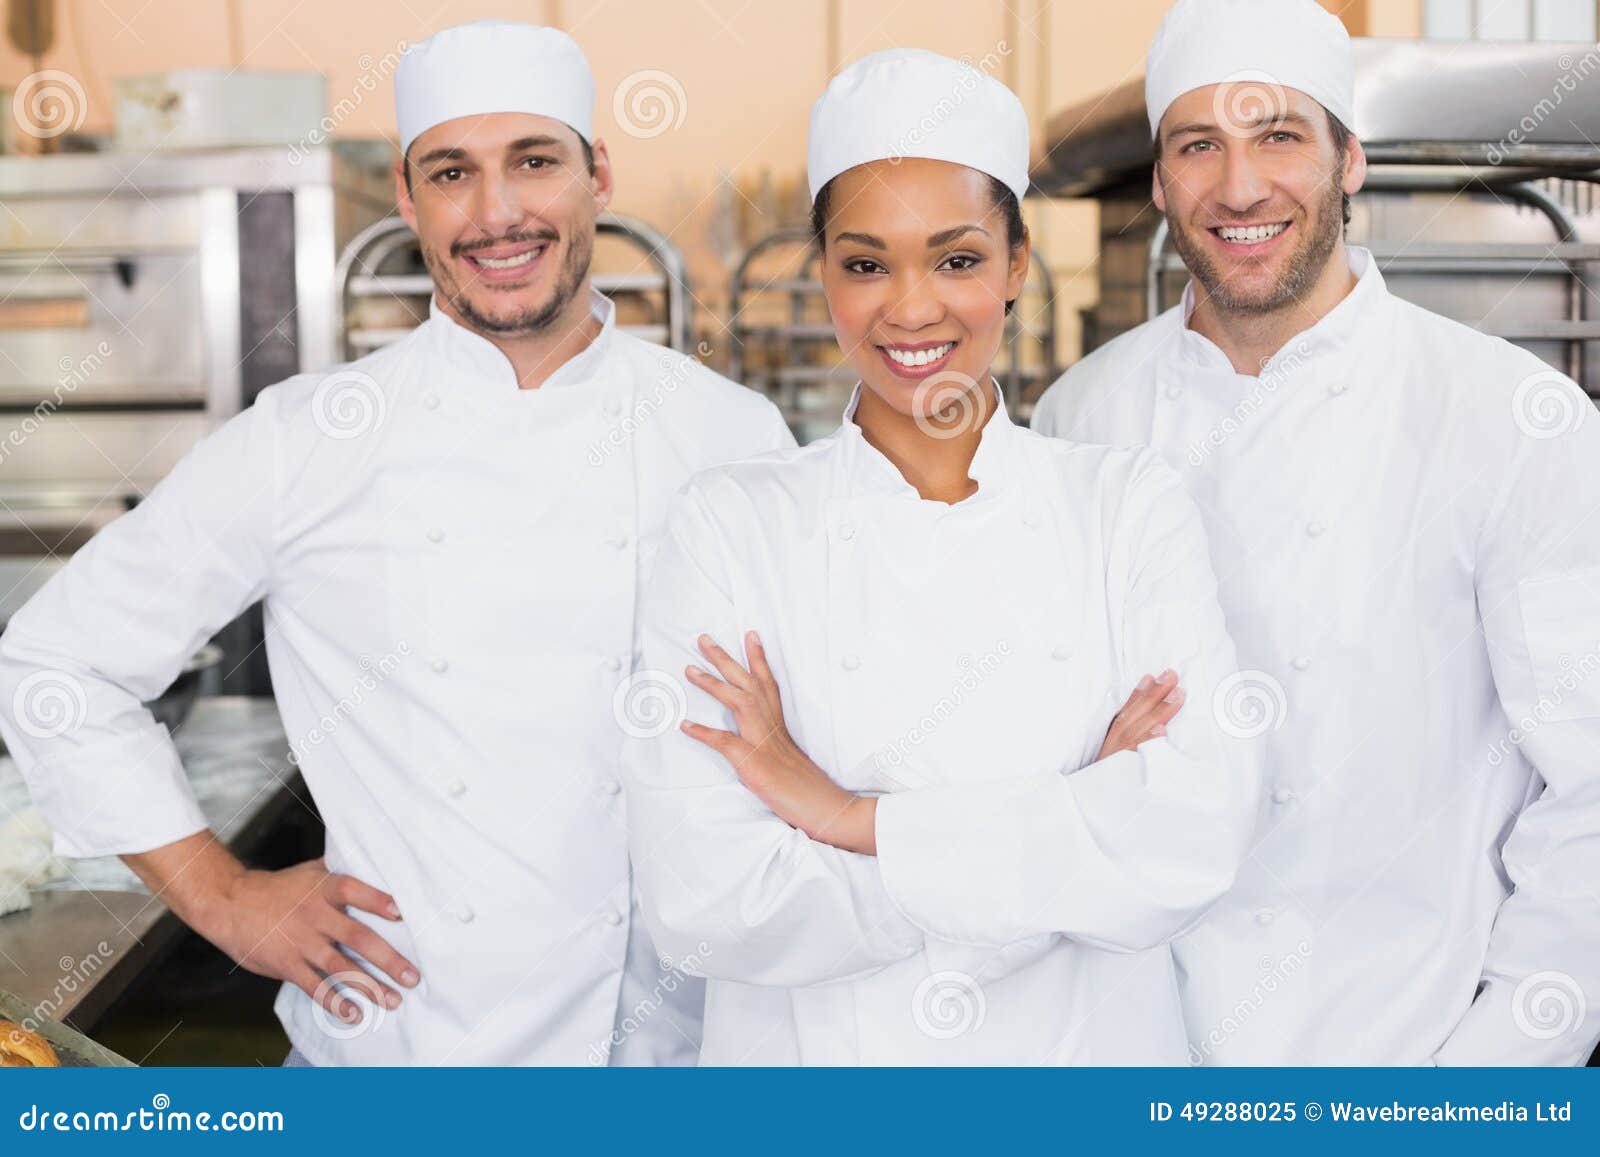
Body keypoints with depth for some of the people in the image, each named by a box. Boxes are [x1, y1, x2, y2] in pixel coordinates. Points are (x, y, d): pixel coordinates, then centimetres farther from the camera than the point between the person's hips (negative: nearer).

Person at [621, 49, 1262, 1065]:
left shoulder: (1133, 508, -6)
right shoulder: (729, 524, -9)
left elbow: (1203, 828, -19)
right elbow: (702, 899, -19)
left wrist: (853, 817, -20)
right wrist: (1076, 842, -19)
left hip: (1089, 1047, 1)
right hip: (813, 1053, -1)